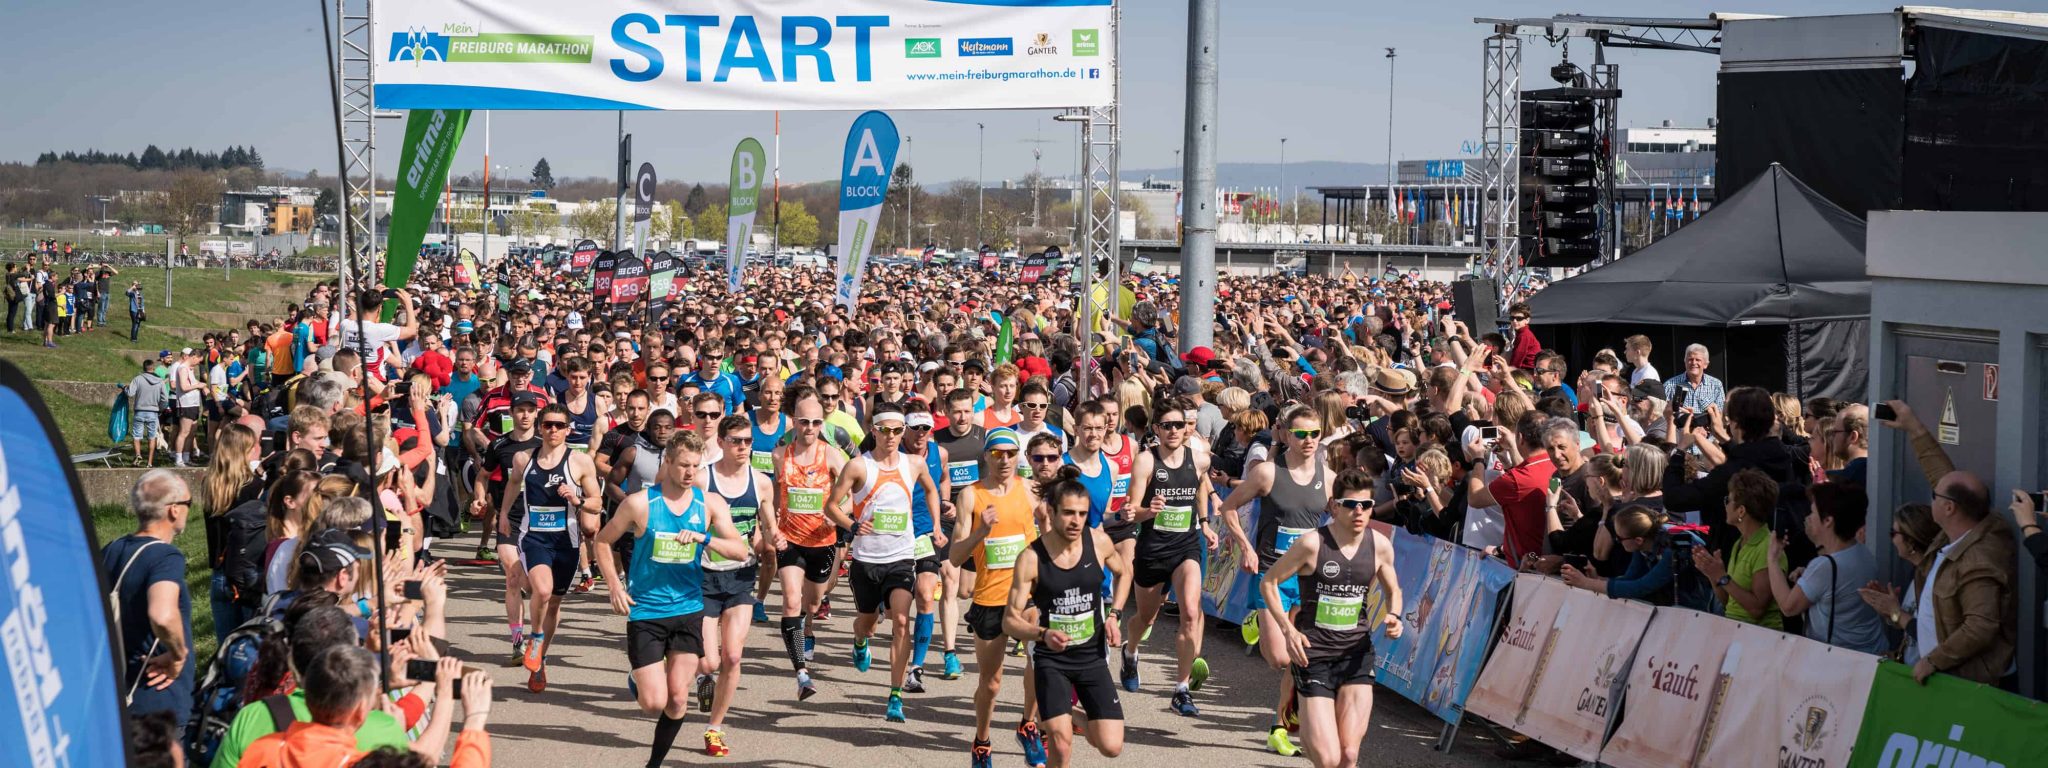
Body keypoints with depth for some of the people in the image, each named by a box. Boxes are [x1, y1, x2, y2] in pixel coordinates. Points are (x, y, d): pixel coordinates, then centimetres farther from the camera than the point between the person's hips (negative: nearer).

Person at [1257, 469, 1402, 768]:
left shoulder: (1380, 546, -1)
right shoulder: (1313, 544, -13)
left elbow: (1393, 590, 17)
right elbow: (1268, 582, -3)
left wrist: (1393, 617, -5)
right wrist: (1287, 629, -14)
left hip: (1356, 653, 3)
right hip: (1314, 654, -3)